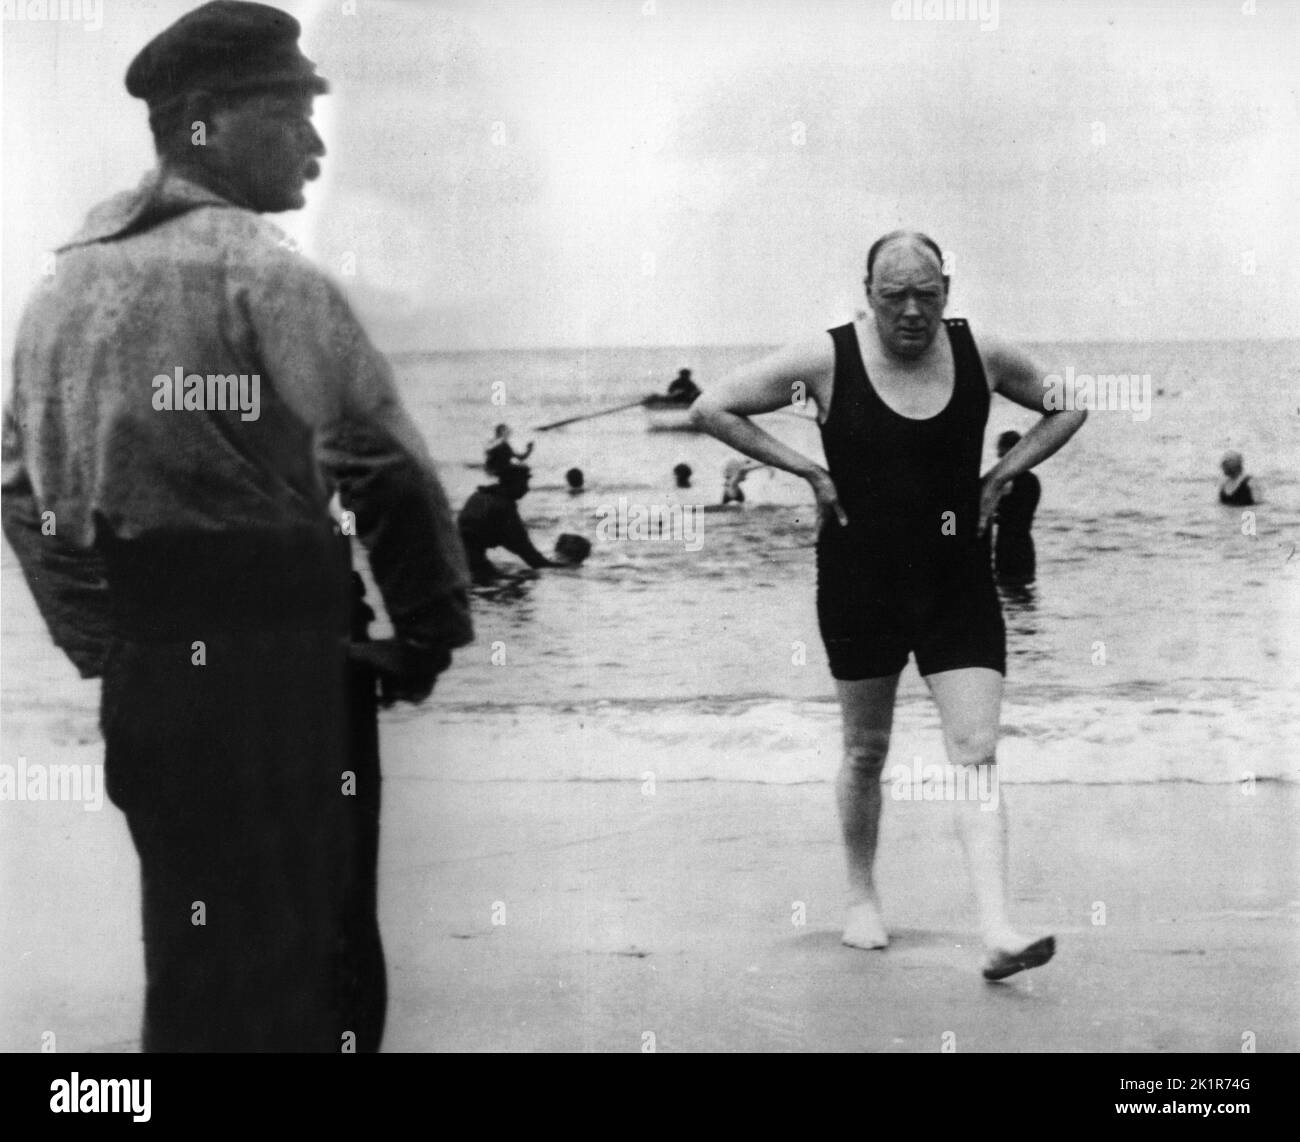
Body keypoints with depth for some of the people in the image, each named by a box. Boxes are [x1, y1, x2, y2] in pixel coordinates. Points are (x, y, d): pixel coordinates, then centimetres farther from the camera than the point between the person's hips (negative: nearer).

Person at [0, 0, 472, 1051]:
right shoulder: (261, 273, -12)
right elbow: (386, 469, -15)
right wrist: (431, 633, -4)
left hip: (141, 669, 8)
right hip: (271, 663, -8)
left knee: (195, 954, 19)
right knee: (297, 970, 2)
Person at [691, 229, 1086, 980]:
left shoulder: (981, 355, -2)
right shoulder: (827, 360, -8)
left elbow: (1068, 409, 13)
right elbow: (714, 408, -2)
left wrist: (1003, 474, 0)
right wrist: (808, 470, -7)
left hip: (959, 583, 1)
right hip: (860, 580, 0)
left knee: (977, 754, -9)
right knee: (866, 751, 14)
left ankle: (998, 934, -15)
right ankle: (863, 897, 35)